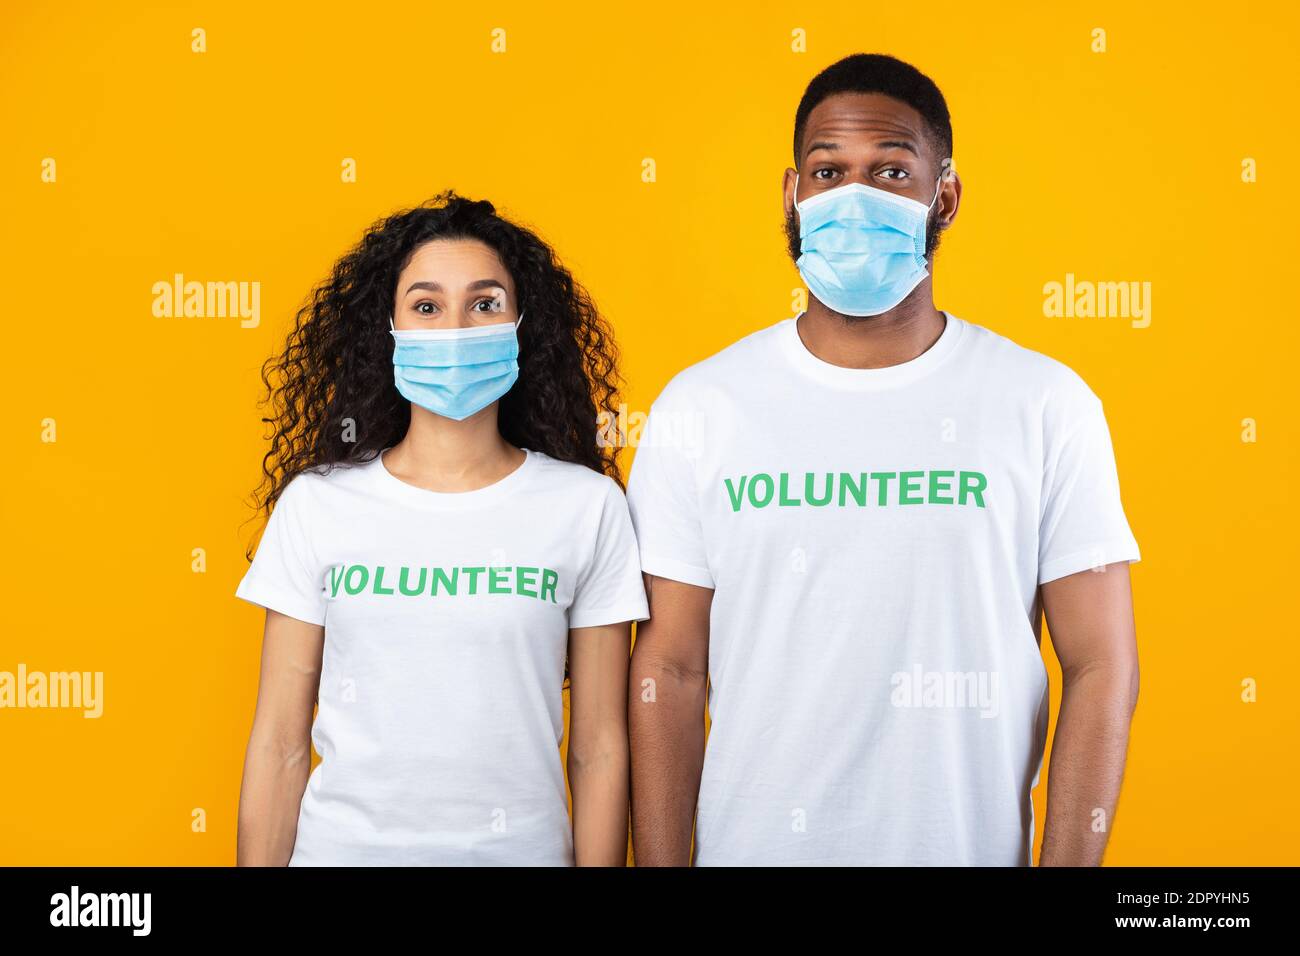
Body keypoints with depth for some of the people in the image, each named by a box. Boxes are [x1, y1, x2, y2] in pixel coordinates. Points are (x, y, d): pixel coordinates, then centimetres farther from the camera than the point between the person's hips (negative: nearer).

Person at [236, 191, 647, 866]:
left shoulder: (586, 506, -5)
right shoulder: (315, 503, -3)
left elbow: (599, 749, -3)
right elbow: (278, 742, -1)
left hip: (520, 848, 0)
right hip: (342, 844, 1)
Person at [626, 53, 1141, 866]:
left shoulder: (1047, 403, -6)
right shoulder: (699, 406, -4)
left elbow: (1101, 670, -4)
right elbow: (671, 671, -3)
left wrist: (1066, 862, -10)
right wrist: (661, 863, -6)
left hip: (972, 844, 0)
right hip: (750, 845, 1)